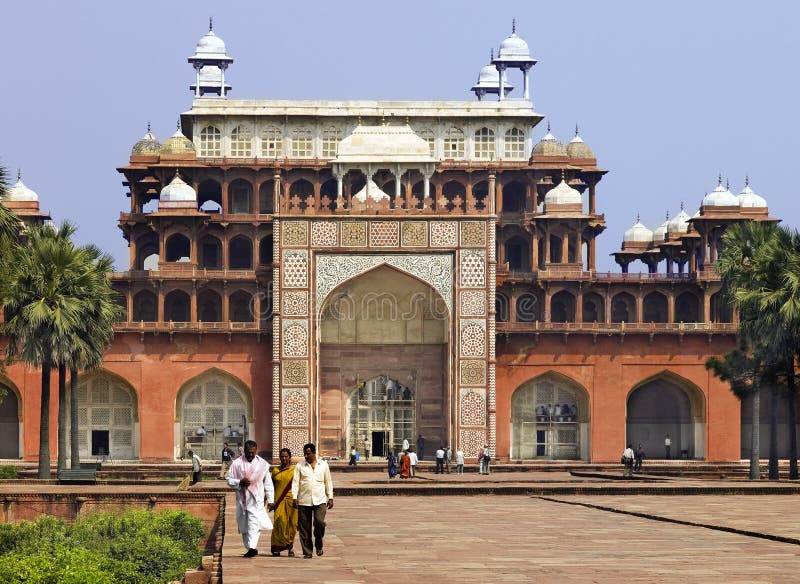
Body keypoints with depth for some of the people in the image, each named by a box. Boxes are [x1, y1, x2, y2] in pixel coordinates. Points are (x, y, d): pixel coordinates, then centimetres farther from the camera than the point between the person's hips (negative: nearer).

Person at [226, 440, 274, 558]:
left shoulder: (262, 464, 5)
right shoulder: (236, 464, 4)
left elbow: (268, 483, 9)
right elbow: (229, 480, 4)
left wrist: (270, 499, 5)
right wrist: (240, 482, -15)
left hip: (256, 499, -2)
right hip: (242, 499, 2)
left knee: (254, 523, -17)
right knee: (244, 526, 7)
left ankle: (252, 547, -27)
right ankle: (249, 548, 18)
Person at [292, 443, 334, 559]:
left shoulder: (323, 465, 9)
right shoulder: (300, 466, 6)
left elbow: (328, 482, 15)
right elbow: (295, 482, 3)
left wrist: (330, 497, 11)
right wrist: (295, 497, -7)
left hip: (320, 500, 0)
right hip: (304, 501, 0)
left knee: (320, 522, -17)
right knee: (304, 527, 0)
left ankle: (319, 545, 7)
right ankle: (307, 552, 8)